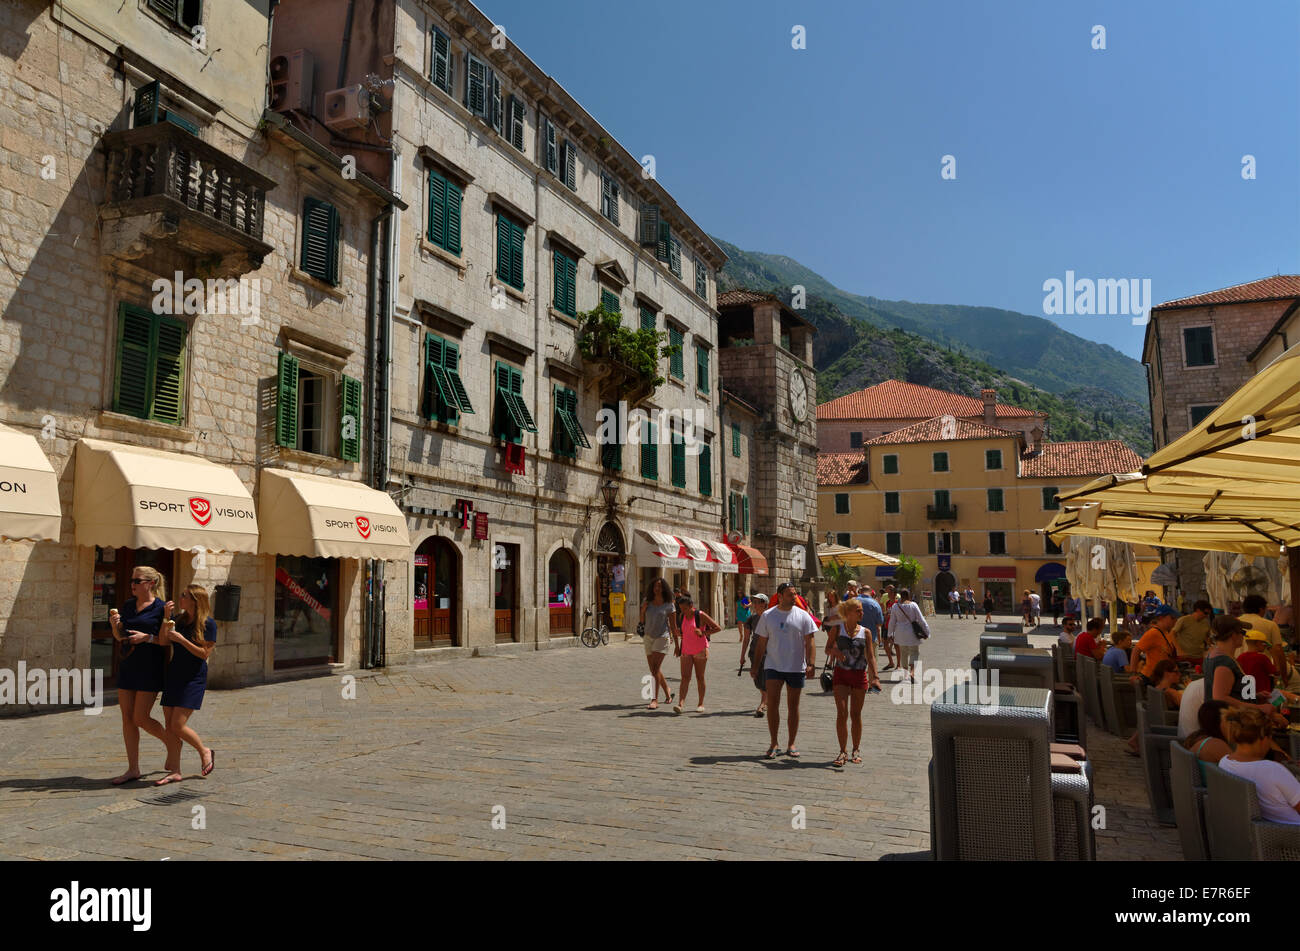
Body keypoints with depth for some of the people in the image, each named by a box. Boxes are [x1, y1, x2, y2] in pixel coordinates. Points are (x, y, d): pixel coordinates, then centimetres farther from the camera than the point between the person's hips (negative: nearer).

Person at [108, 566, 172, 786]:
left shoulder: (161, 608, -8)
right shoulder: (128, 605, 11)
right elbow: (119, 637, 16)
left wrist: (147, 637, -20)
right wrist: (115, 625, -4)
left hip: (150, 669, -7)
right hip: (127, 666, 7)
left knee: (140, 719, -6)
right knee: (127, 718, 6)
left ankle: (173, 745, 19)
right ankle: (133, 769, 13)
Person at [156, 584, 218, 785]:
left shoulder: (208, 623, -9)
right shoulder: (179, 619, 10)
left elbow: (205, 653, -13)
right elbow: (163, 641, -1)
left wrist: (181, 640, -17)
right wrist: (166, 618, -9)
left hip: (194, 678, -7)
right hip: (173, 675, 7)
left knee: (178, 725, -11)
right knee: (169, 726, 5)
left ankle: (205, 752, 14)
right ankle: (176, 772, 14)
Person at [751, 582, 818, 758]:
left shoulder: (803, 616, 1)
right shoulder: (767, 616, 3)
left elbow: (810, 643, -2)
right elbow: (761, 644, 8)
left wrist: (810, 664, -15)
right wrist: (755, 667, 6)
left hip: (796, 668, 0)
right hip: (773, 666, 0)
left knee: (793, 706, 7)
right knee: (772, 703, -10)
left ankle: (791, 745, 18)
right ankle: (773, 743, 2)